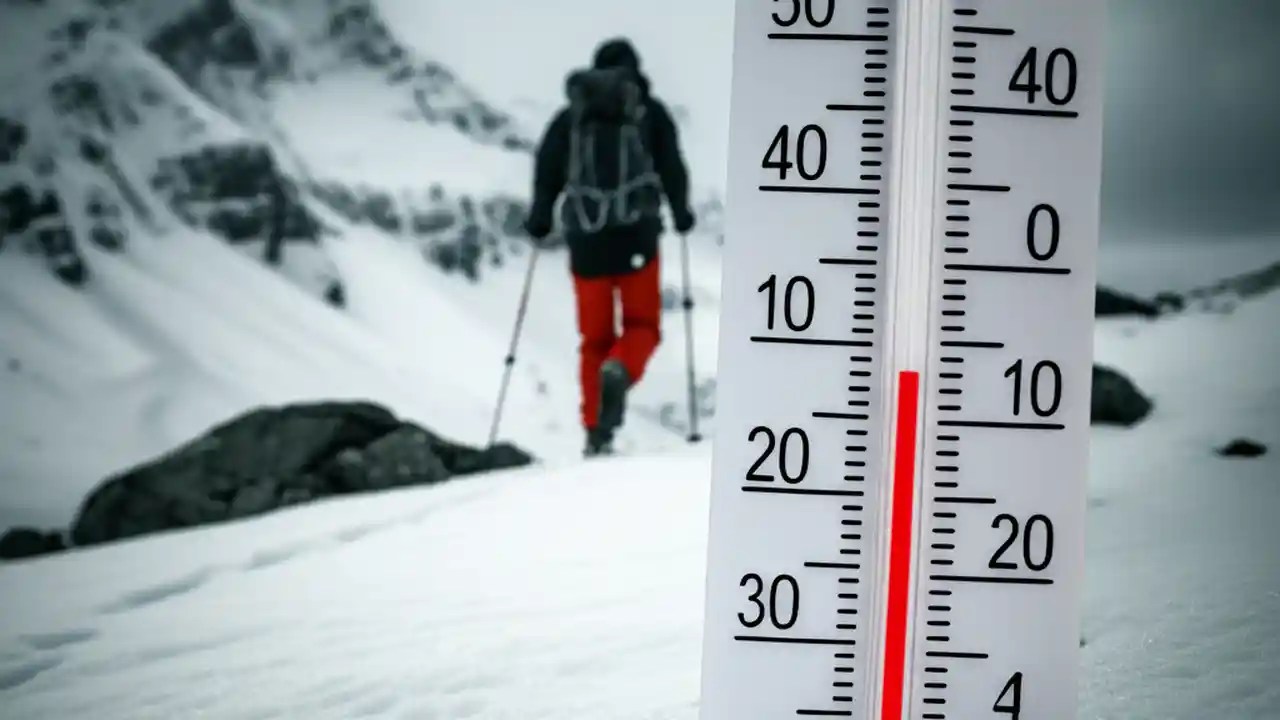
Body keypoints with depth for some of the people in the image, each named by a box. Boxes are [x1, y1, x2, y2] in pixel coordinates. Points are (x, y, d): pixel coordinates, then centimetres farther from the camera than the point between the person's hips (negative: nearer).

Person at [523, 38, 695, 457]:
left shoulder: (570, 115, 12)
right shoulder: (650, 111, 8)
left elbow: (547, 172, 7)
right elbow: (672, 167, 1)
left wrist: (540, 222, 20)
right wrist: (680, 212, 16)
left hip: (585, 237, 2)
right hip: (636, 234, -2)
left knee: (595, 337, 10)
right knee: (642, 325, 10)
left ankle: (596, 433, 4)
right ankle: (620, 370, -24)